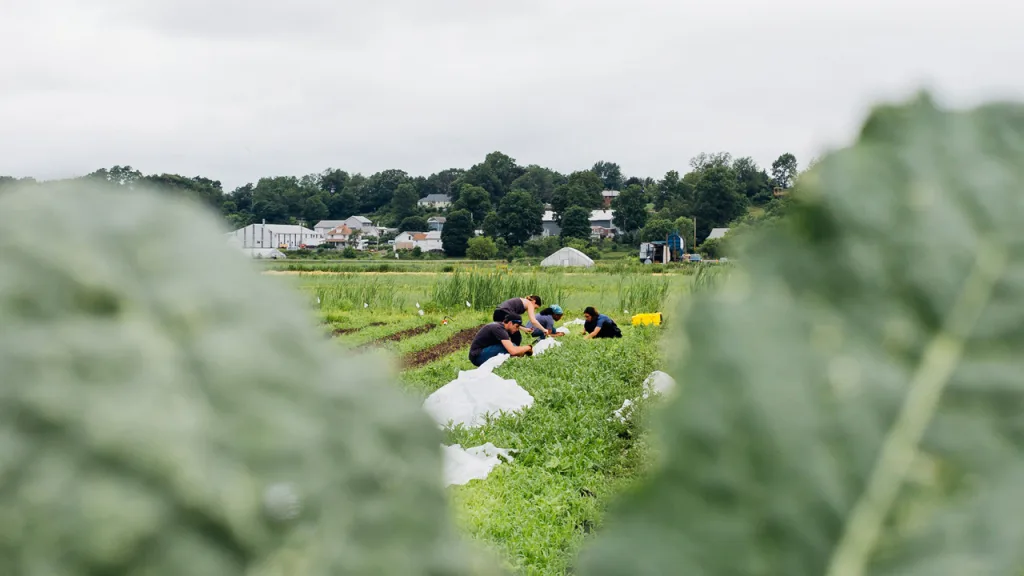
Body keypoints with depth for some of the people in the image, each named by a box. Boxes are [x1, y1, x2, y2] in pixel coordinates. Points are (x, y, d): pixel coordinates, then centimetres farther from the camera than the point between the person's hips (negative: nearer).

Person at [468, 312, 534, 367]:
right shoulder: (499, 329, -20)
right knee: (507, 347, -22)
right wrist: (528, 347, -14)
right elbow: (513, 351, -29)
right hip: (477, 356, -10)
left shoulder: (500, 326, 11)